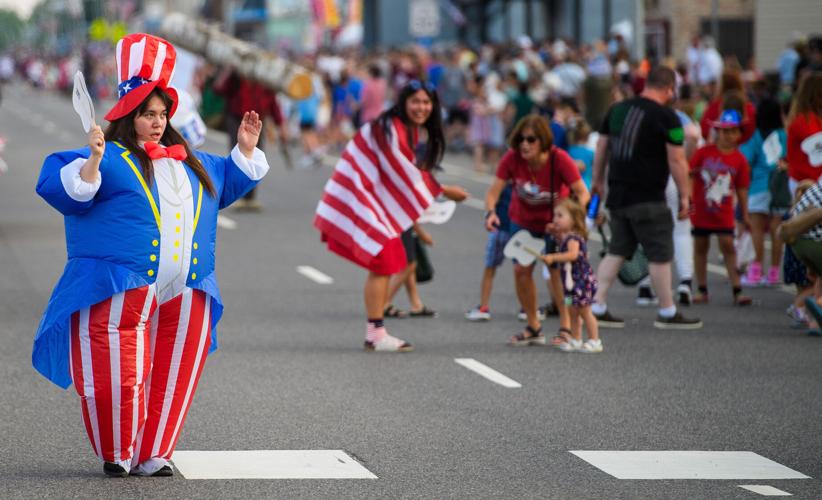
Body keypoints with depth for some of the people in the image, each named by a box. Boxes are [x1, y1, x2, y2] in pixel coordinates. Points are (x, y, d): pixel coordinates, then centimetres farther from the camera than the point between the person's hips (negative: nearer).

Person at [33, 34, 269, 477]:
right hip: (120, 291, -6)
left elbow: (227, 182, 36)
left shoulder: (190, 162, 20)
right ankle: (116, 454, 9)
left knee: (173, 378, 4)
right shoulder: (109, 159, -2)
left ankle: (152, 455, 13)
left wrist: (245, 149, 25)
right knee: (116, 377, -8)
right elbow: (61, 190, -12)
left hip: (184, 294, 6)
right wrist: (92, 162, -25)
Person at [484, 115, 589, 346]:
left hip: (555, 221, -3)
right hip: (523, 220, 3)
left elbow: (582, 193, -26)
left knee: (556, 269, -14)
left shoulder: (559, 160, -30)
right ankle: (533, 327, 13)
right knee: (521, 270, -1)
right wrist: (490, 212, -43)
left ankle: (566, 328, -6)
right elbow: (494, 190, -22)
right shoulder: (512, 159, -24)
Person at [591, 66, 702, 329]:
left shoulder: (618, 109, 10)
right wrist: (684, 196, -4)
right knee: (660, 255, 3)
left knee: (616, 251, 14)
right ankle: (667, 312, 10)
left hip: (617, 195, 7)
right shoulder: (666, 117, -11)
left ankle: (597, 306, 11)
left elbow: (601, 147, 17)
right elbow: (677, 161, -12)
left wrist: (598, 180, 27)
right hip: (648, 199, -7)